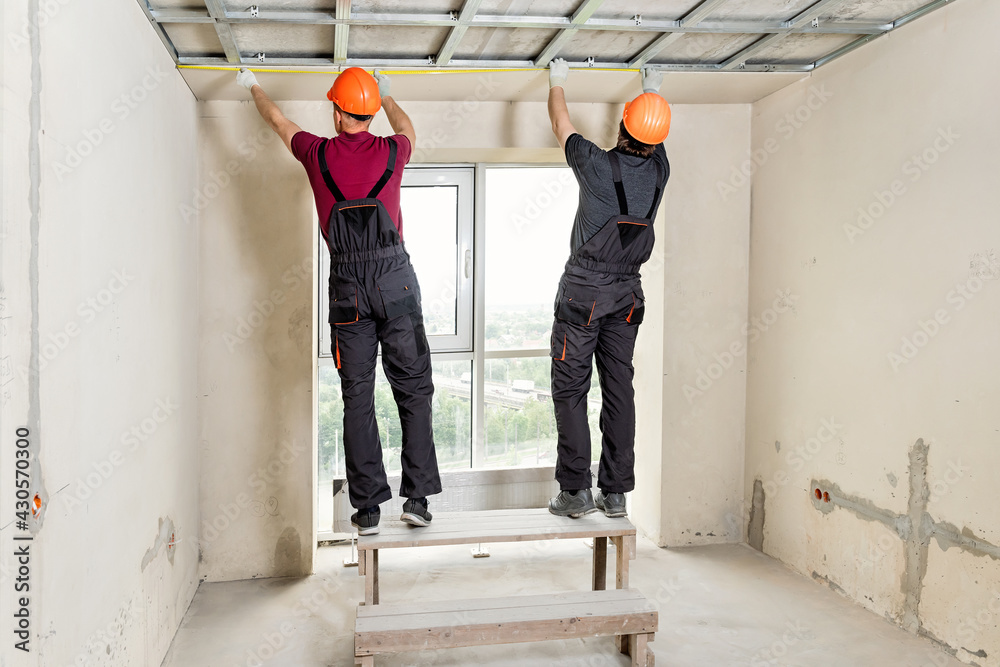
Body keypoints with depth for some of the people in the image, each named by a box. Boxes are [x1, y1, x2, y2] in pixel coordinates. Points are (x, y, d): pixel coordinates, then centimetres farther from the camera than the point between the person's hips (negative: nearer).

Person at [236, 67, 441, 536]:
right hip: (395, 279, 0)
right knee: (414, 390, 5)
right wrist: (386, 94, 49)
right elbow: (407, 130, 30)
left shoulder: (319, 154, 4)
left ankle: (367, 507, 5)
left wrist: (253, 88, 45)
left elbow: (279, 122, 25)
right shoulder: (390, 152, 4)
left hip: (347, 286, 1)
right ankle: (417, 496, 3)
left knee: (357, 397, 4)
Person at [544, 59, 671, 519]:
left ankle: (575, 490, 1)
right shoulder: (658, 171, 2)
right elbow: (653, 141, 26)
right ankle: (616, 492, 11)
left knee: (570, 388, 1)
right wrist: (653, 91, 44)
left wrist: (557, 81, 25)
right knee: (619, 389, 6)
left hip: (584, 291, -5)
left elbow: (561, 124, 6)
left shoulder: (598, 165, -11)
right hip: (628, 294, 5)